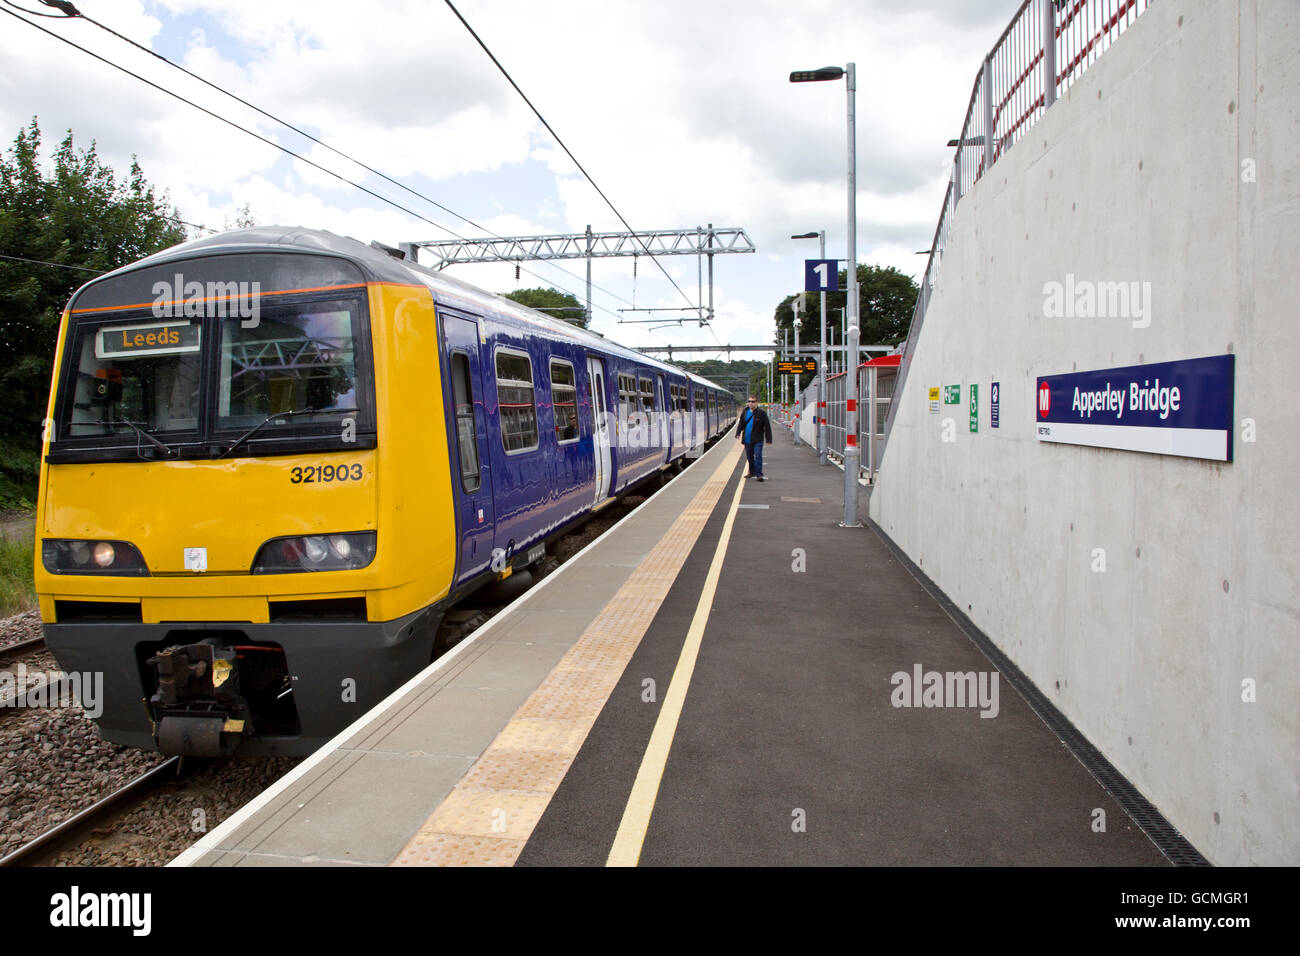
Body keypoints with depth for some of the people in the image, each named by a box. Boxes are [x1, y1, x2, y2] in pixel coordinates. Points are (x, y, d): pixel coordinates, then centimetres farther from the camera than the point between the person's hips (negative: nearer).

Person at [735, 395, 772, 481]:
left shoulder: (761, 413, -6)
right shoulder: (745, 412, 7)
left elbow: (767, 427, -5)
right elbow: (741, 424, 11)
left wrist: (768, 439, -8)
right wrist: (738, 433, -3)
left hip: (757, 440, -5)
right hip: (747, 440, 5)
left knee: (758, 457, -11)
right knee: (749, 457, 15)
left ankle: (759, 474, -9)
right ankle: (752, 472, 31)